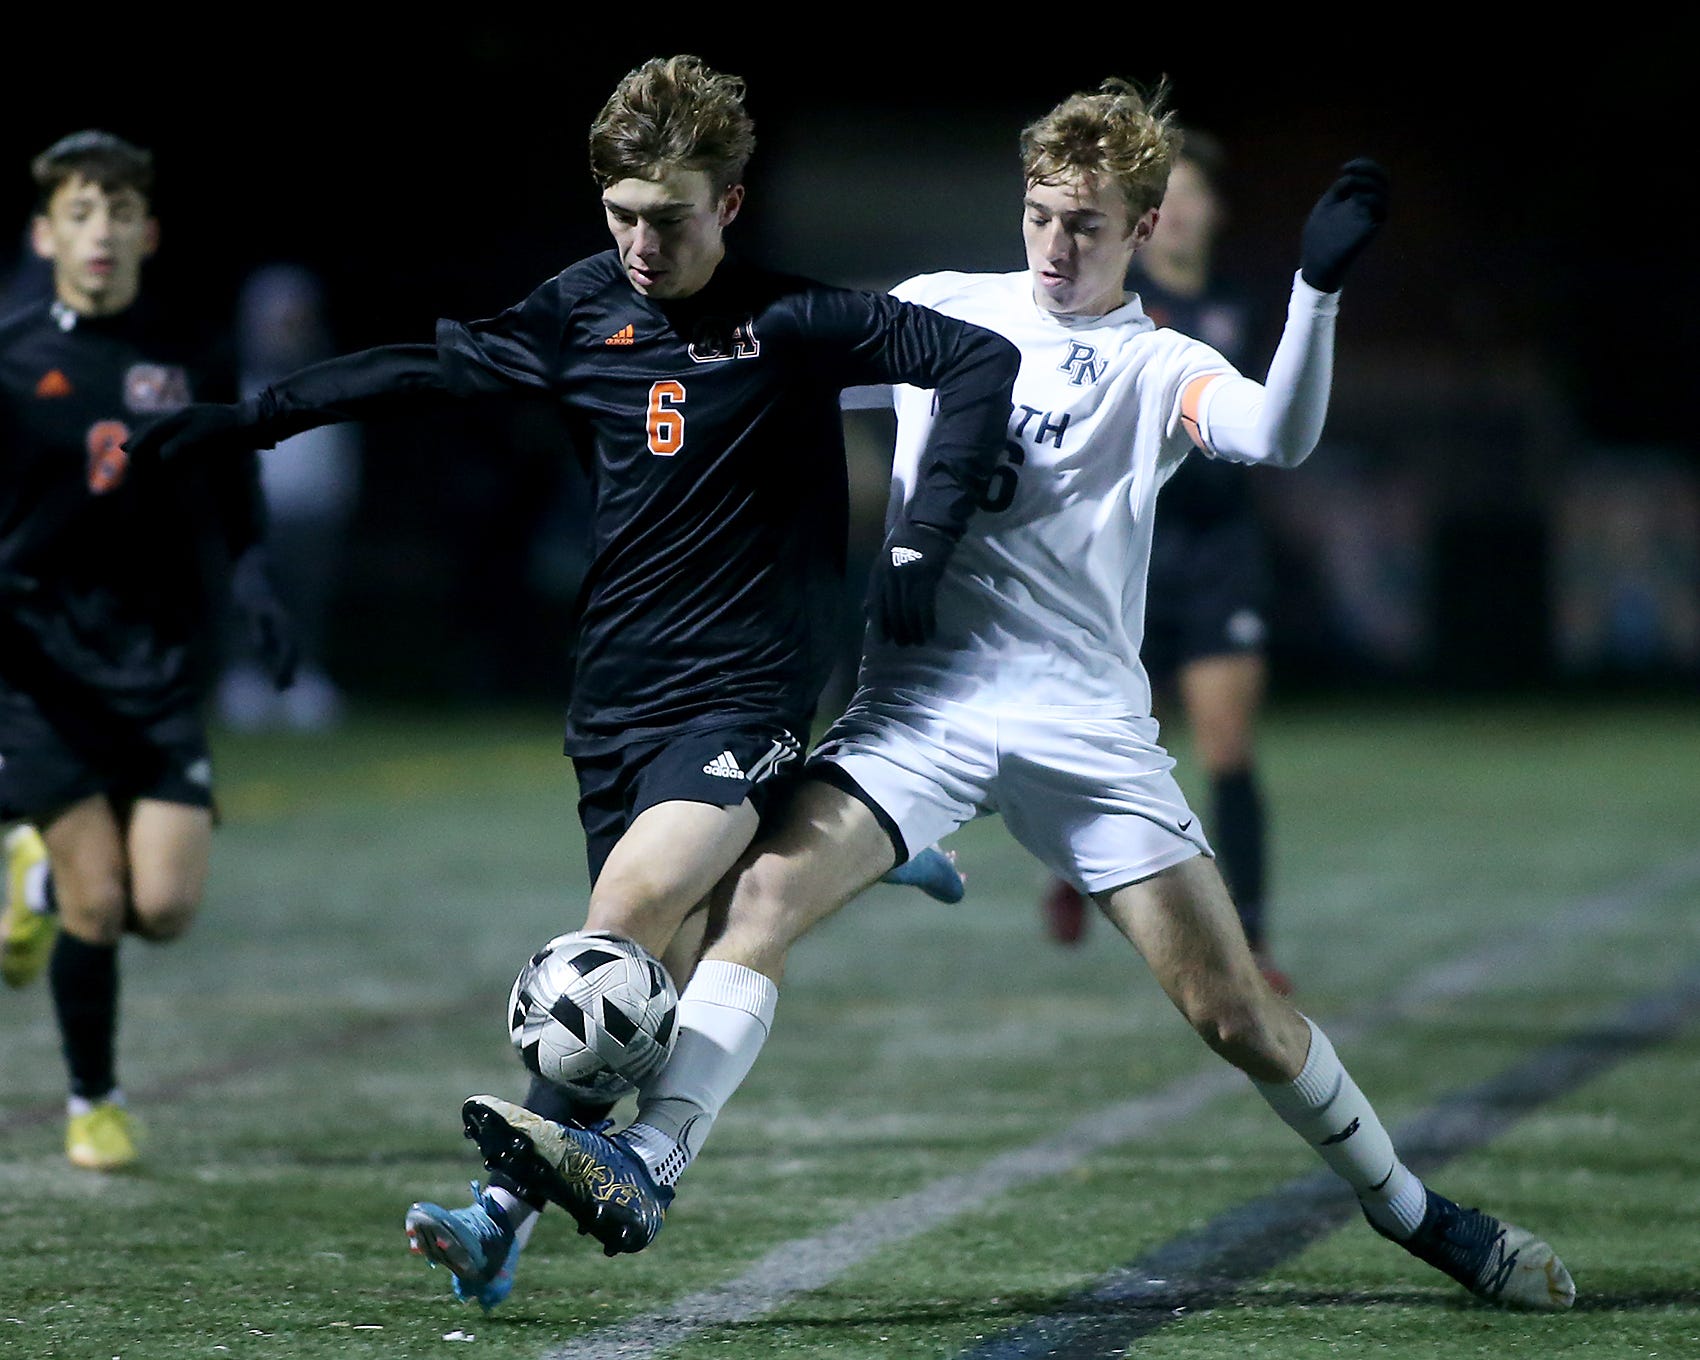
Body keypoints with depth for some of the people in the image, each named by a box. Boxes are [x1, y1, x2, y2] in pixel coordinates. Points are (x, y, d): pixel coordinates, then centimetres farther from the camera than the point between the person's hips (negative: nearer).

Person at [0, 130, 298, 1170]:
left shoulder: (191, 366, 6)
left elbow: (237, 519, 12)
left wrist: (259, 597, -6)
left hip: (166, 665, 2)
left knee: (166, 906, -9)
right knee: (99, 906, -9)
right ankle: (94, 1104, 13)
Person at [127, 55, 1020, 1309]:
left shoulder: (792, 319, -8)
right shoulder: (588, 311, 7)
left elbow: (980, 358, -10)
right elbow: (430, 370, 17)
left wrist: (920, 544, -17)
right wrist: (249, 419, 17)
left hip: (745, 693, -5)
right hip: (615, 693, 5)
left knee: (636, 905, -23)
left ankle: (506, 1212, -25)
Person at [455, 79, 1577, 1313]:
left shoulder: (1157, 368, 4)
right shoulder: (942, 308, 12)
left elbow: (1278, 436, -16)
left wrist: (1318, 287, -29)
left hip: (1087, 721, -1)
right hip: (921, 701, 2)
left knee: (1236, 1011, -2)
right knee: (766, 889, -23)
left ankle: (1412, 1213, 18)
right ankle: (644, 1172, -32)